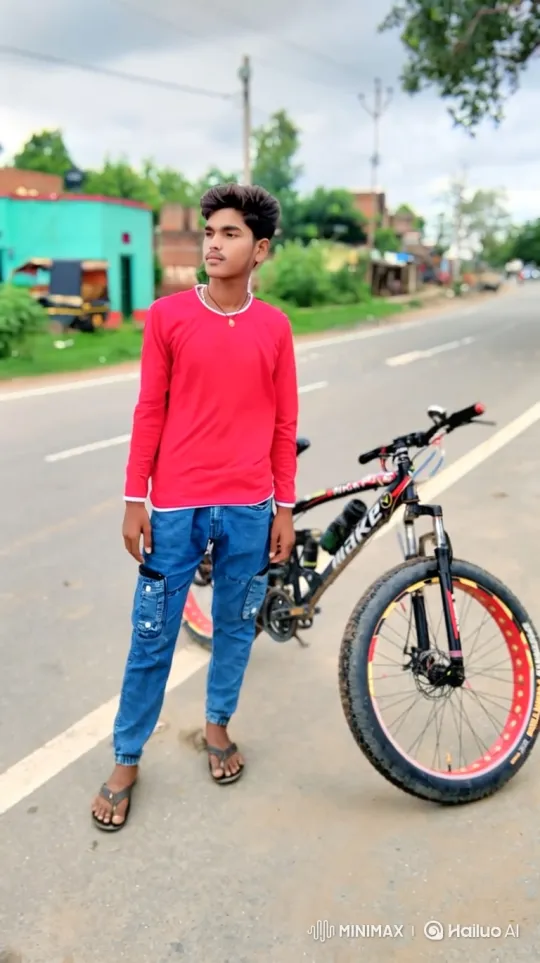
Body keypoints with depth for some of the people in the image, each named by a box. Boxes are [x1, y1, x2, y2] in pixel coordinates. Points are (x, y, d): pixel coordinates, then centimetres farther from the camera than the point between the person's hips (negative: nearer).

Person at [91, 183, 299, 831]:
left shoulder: (274, 326, 2)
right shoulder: (167, 316, -2)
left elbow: (284, 423, 6)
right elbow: (150, 411, 0)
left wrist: (284, 508, 5)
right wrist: (135, 499, -2)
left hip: (250, 508, 2)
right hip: (176, 506, -1)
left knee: (236, 625, 15)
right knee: (152, 636, 7)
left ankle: (218, 724, 39)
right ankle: (126, 761, 25)